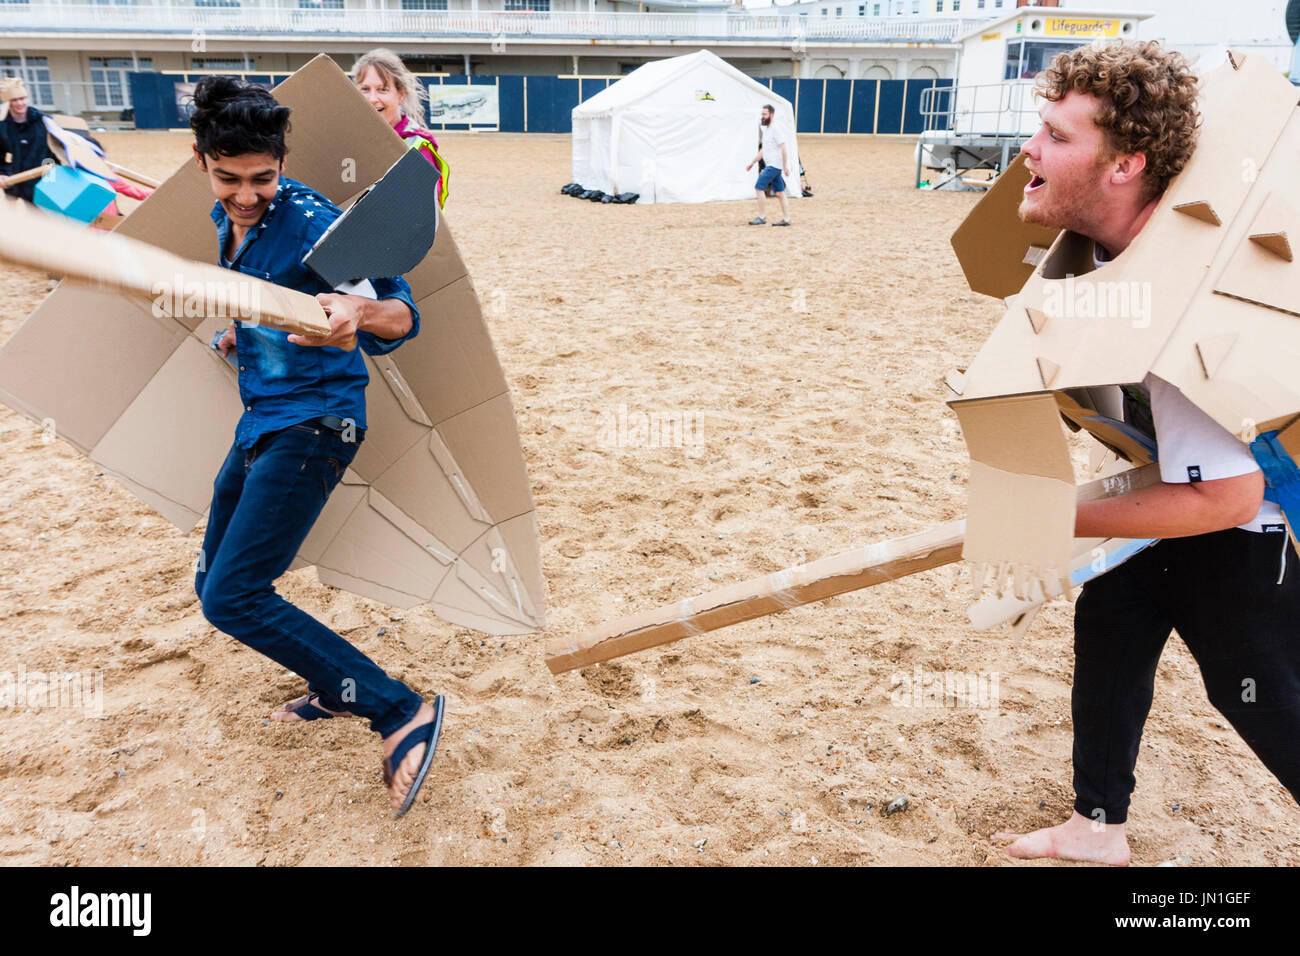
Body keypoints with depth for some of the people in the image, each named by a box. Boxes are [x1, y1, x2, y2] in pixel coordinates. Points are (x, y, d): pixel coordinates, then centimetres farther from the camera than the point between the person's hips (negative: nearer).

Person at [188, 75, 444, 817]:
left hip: (313, 423, -9)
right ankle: (336, 687, 33)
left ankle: (403, 713, -12)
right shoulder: (228, 220, 7)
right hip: (262, 420, 9)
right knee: (215, 585, 15)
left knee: (235, 598, -16)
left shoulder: (308, 222, -18)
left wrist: (360, 311, -47)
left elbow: (402, 317, -29)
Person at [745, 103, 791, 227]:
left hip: (774, 165, -9)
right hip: (770, 165, 9)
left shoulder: (775, 129, -12)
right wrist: (752, 162, 22)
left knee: (759, 187, -12)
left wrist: (785, 166, -21)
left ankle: (761, 217, -9)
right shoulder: (765, 129, 17)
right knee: (780, 193, 8)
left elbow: (783, 148, -17)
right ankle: (786, 219, 10)